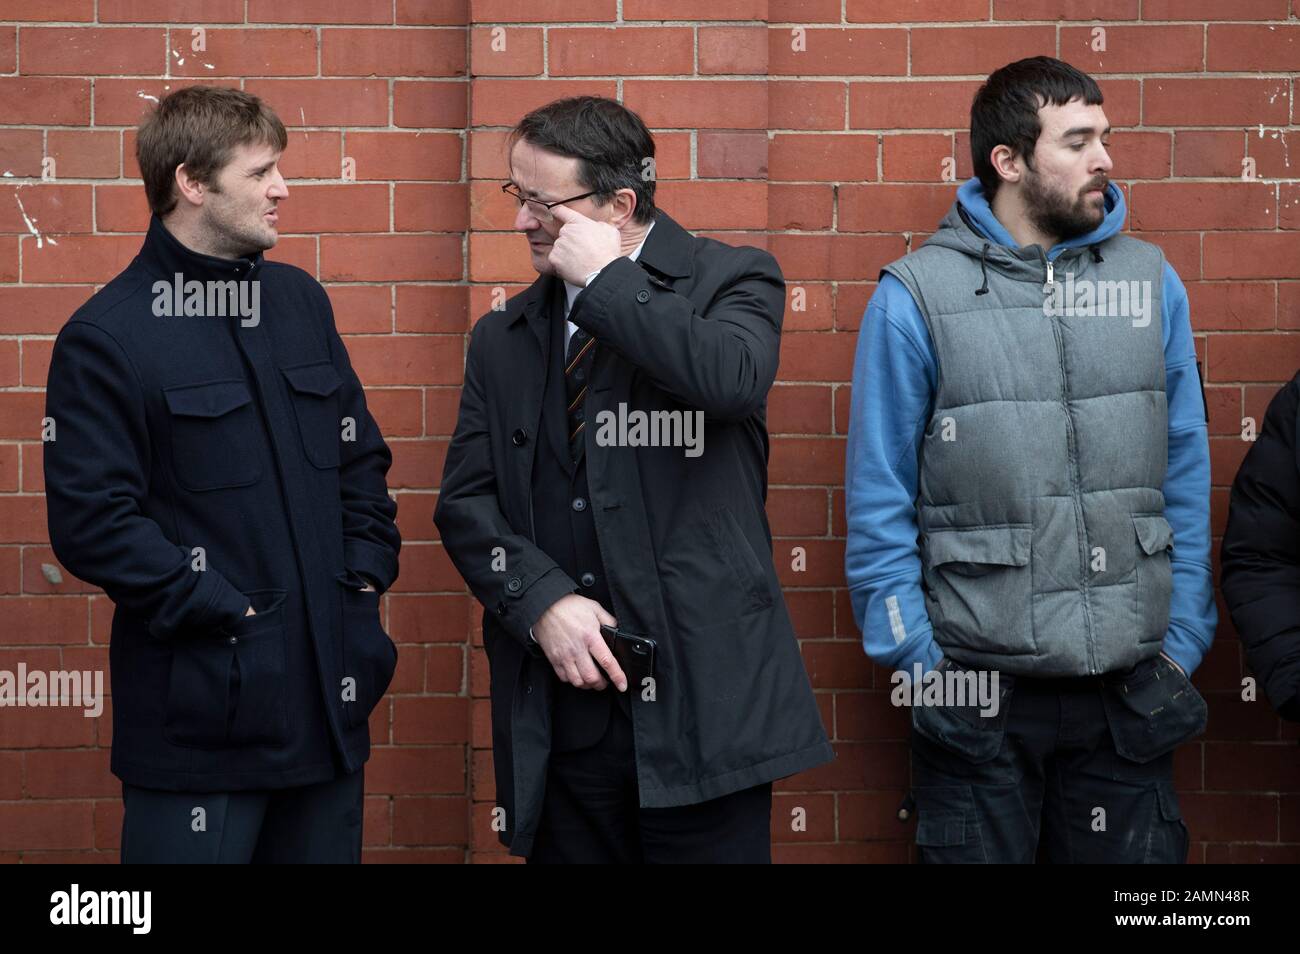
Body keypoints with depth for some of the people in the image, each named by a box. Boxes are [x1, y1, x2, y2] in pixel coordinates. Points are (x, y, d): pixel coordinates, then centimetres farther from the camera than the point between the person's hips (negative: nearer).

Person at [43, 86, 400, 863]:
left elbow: (361, 457, 17)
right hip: (203, 716, -6)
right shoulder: (107, 336, -9)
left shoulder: (301, 301, 10)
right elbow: (91, 523, -14)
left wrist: (365, 578, 5)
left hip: (330, 698, 6)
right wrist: (224, 611, -14)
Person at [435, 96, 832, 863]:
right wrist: (542, 602, -8)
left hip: (701, 695, -4)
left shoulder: (732, 282, 2)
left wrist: (606, 279, -12)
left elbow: (733, 379, -21)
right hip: (557, 712, 4)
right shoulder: (503, 339, 14)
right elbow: (466, 500, 8)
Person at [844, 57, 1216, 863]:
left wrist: (1184, 642, 5)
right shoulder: (916, 298, -5)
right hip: (977, 698, -3)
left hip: (1131, 698, 3)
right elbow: (878, 503, -3)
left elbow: (1188, 478, 9)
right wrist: (919, 665, -6)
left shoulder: (1151, 281, 5)